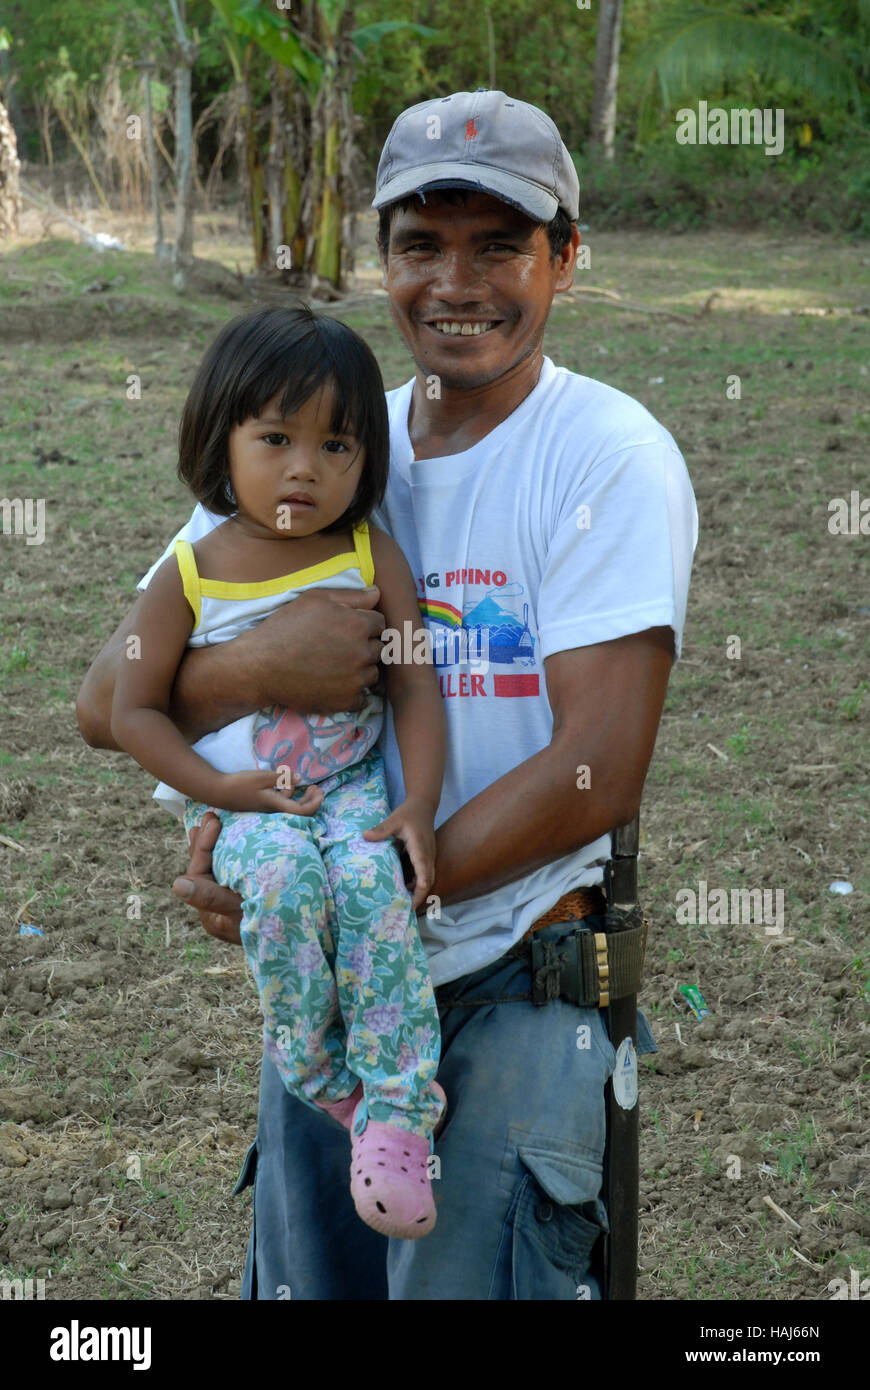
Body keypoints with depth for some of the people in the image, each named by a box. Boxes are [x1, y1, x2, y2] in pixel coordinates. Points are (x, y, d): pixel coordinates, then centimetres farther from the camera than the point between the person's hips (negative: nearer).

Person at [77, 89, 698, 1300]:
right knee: (303, 1278, 15)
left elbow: (598, 770, -17)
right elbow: (104, 705, 0)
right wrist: (260, 667, -22)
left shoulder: (609, 458, -9)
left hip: (521, 983, -4)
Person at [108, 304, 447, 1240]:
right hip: (243, 805, -1)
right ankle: (321, 1080, -12)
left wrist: (419, 804, -14)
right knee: (283, 881, -33)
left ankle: (395, 1111, -24)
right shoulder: (189, 577, -2)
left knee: (371, 878, -31)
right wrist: (217, 787, -11)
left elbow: (415, 686, -1)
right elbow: (133, 712, 1)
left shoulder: (372, 557, 1)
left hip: (351, 784, 1)